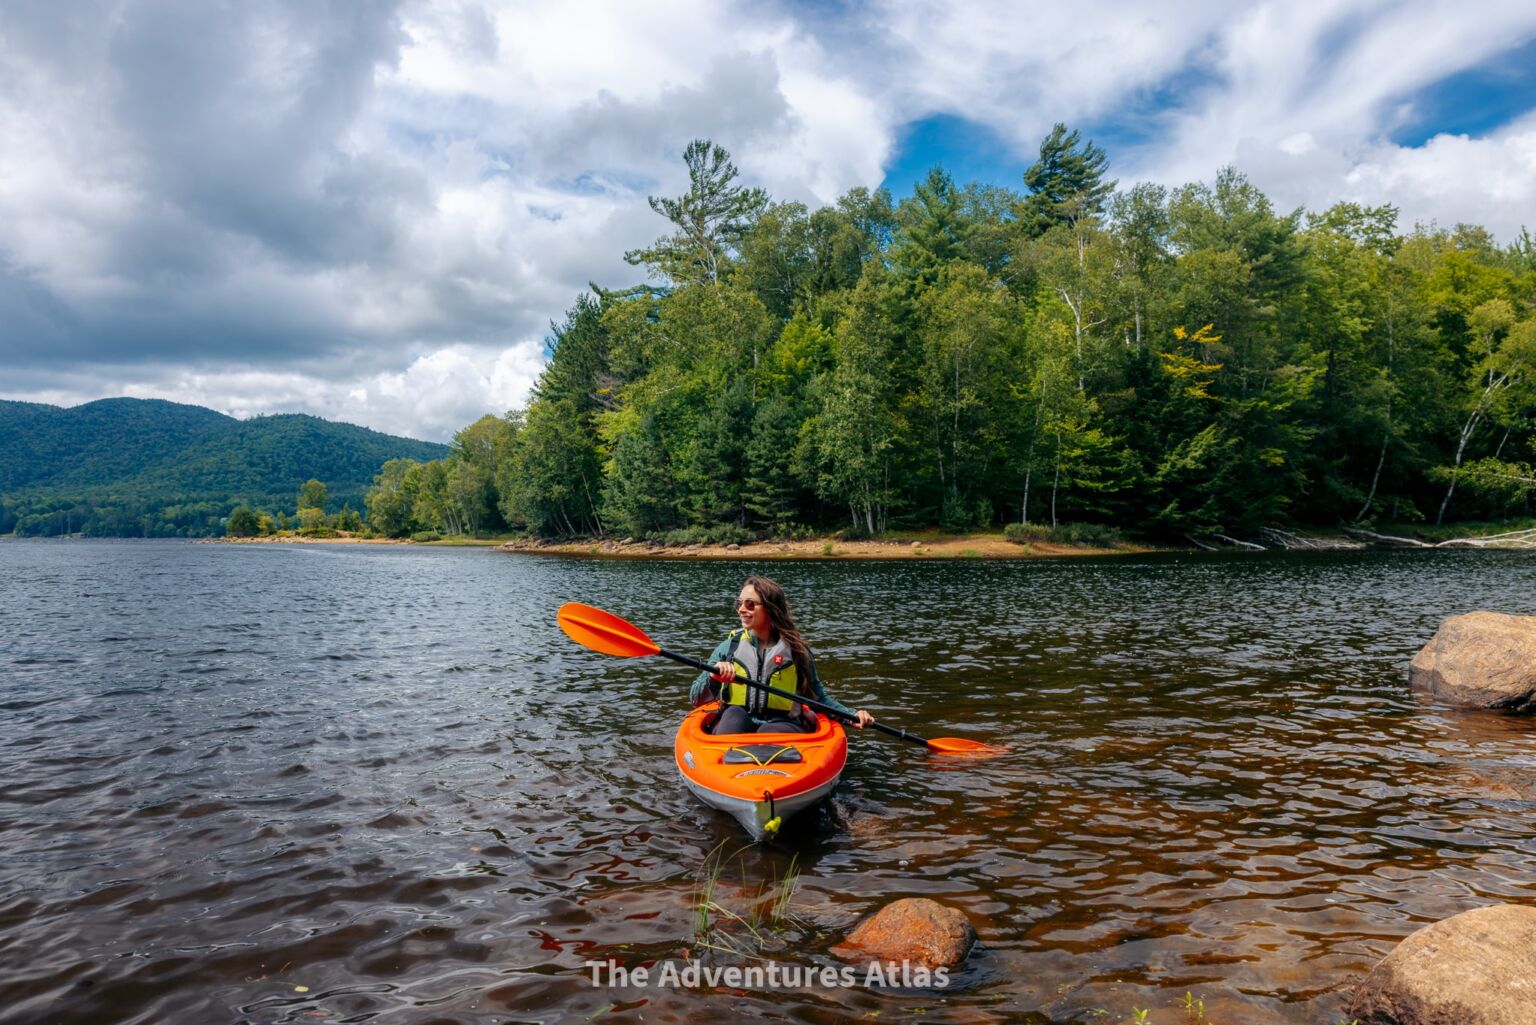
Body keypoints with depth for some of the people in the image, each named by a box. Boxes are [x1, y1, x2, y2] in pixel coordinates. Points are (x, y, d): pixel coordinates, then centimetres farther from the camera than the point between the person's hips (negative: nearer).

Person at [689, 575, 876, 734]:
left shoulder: (795, 649, 6)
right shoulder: (729, 647, 8)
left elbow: (819, 698, 14)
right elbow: (696, 698, 4)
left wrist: (852, 715, -2)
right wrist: (714, 677, -18)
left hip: (783, 727, 0)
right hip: (733, 726, 1)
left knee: (768, 733, -33)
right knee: (734, 713, -32)